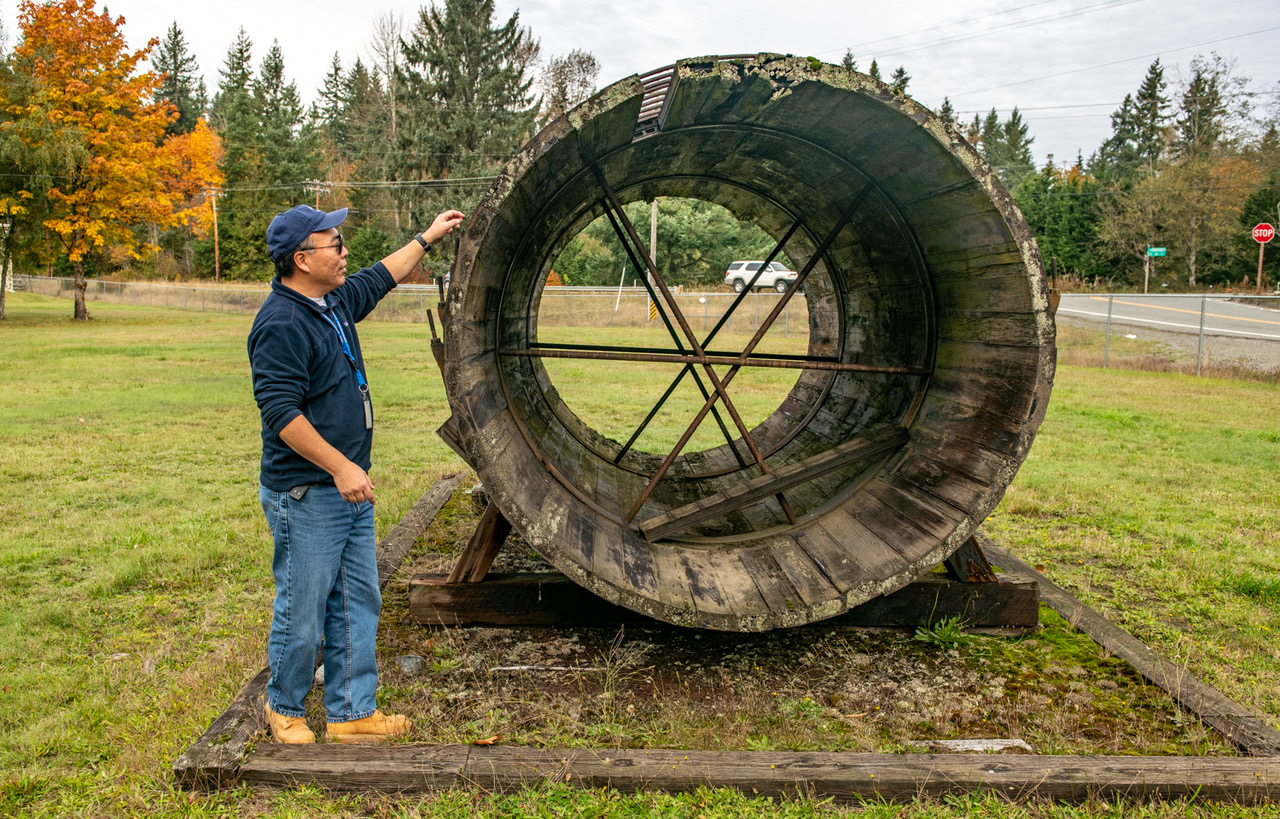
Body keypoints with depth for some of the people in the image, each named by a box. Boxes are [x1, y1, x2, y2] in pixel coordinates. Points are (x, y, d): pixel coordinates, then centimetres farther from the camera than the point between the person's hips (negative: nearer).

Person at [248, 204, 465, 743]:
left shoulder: (335, 302, 10)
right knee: (303, 612, 4)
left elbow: (381, 279, 30)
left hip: (349, 488, 10)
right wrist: (340, 467, -24)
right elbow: (281, 412, -24)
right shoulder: (281, 323, -19)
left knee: (358, 604, 13)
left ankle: (353, 711, 24)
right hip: (305, 496, -9)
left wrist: (427, 239, 35)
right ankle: (284, 708, 27)